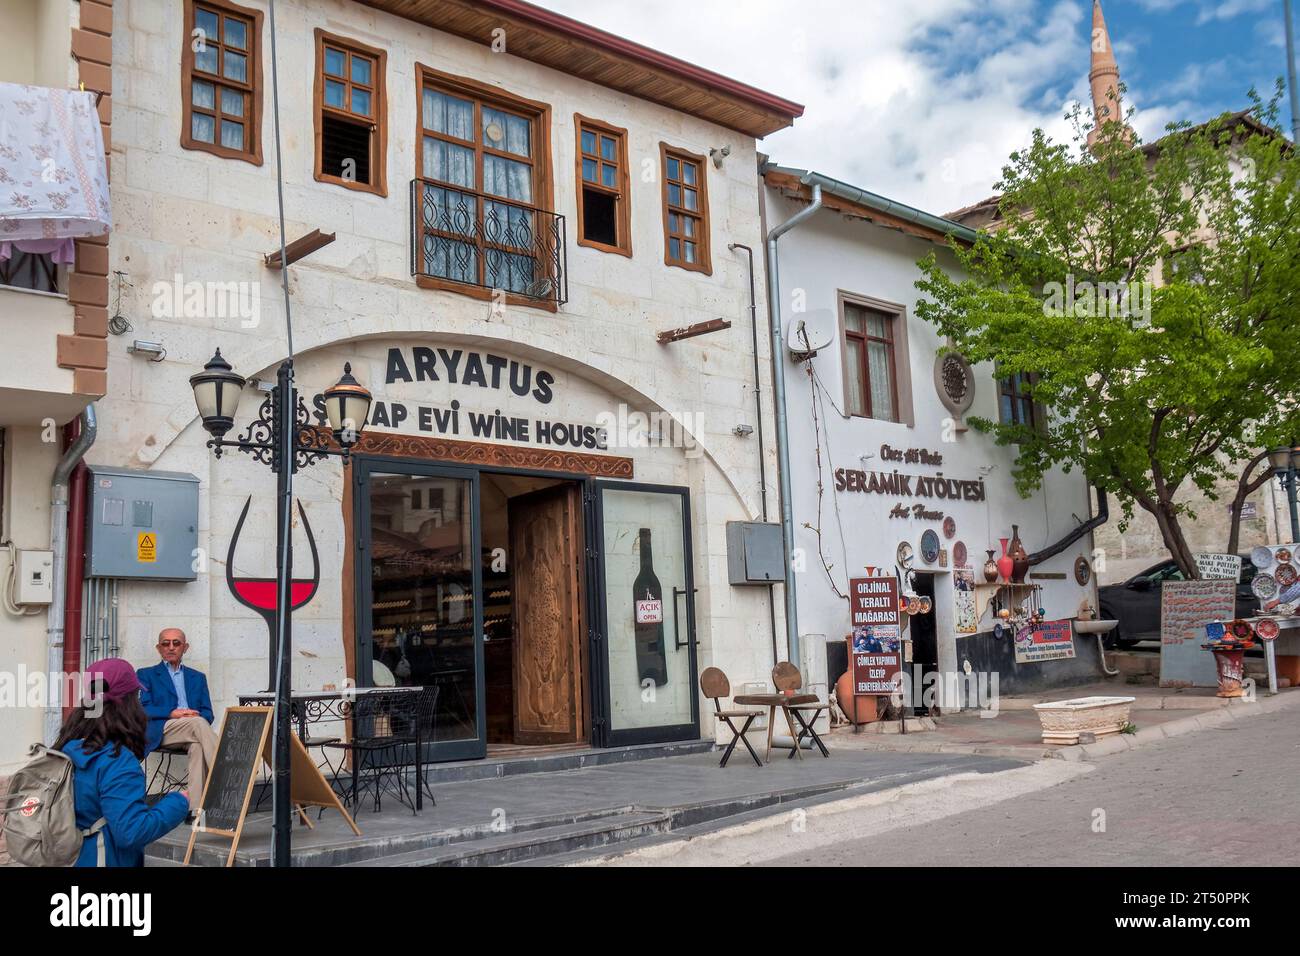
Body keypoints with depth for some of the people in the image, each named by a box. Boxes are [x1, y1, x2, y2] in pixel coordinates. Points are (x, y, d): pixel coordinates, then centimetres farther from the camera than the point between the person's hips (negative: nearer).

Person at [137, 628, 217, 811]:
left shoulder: (197, 677, 26)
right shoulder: (146, 675, 18)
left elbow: (207, 713, 15)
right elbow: (143, 709, 1)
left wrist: (195, 715, -10)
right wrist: (172, 713, -16)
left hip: (193, 727, 3)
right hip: (160, 731, -2)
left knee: (197, 745, -36)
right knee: (198, 723, -35)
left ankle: (195, 807, -45)